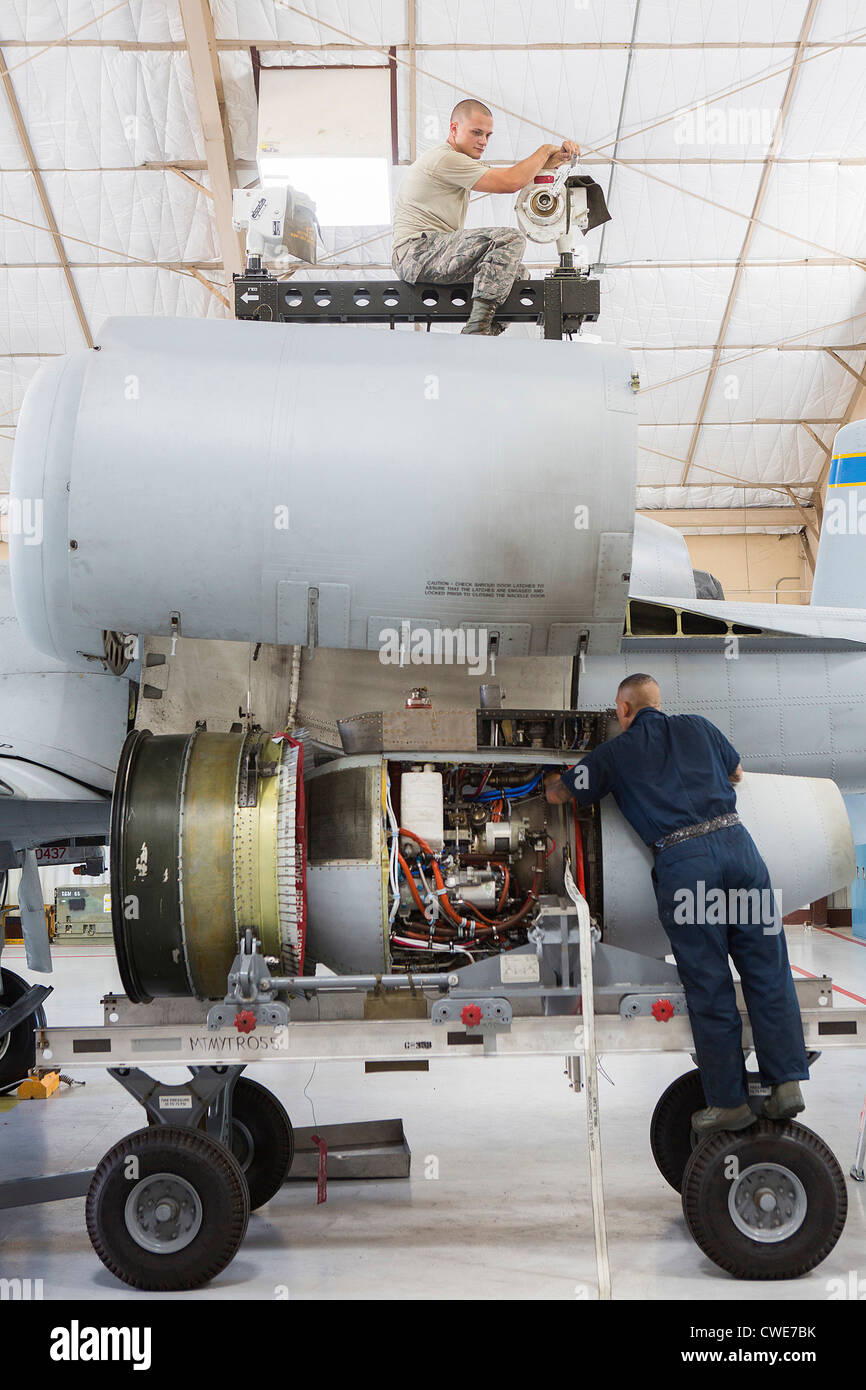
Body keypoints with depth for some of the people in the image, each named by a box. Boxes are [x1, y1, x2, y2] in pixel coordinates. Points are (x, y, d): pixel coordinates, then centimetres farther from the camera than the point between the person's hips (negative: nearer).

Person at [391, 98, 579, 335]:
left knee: (515, 271, 20)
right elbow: (511, 182, -15)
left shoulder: (462, 161, 23)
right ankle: (478, 327, -30)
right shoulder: (445, 159, -10)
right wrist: (545, 149, -1)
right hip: (419, 252, -11)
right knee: (511, 239, -24)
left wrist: (555, 159, 1)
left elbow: (523, 173, 18)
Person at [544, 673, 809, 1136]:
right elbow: (736, 772, 37)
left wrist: (552, 777, 45)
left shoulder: (614, 752, 13)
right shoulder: (697, 726, 21)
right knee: (767, 968, 9)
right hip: (735, 841, 3)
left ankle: (730, 1102, 14)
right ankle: (786, 1084, 10)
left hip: (681, 860, -3)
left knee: (709, 987, 4)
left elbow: (556, 794, 23)